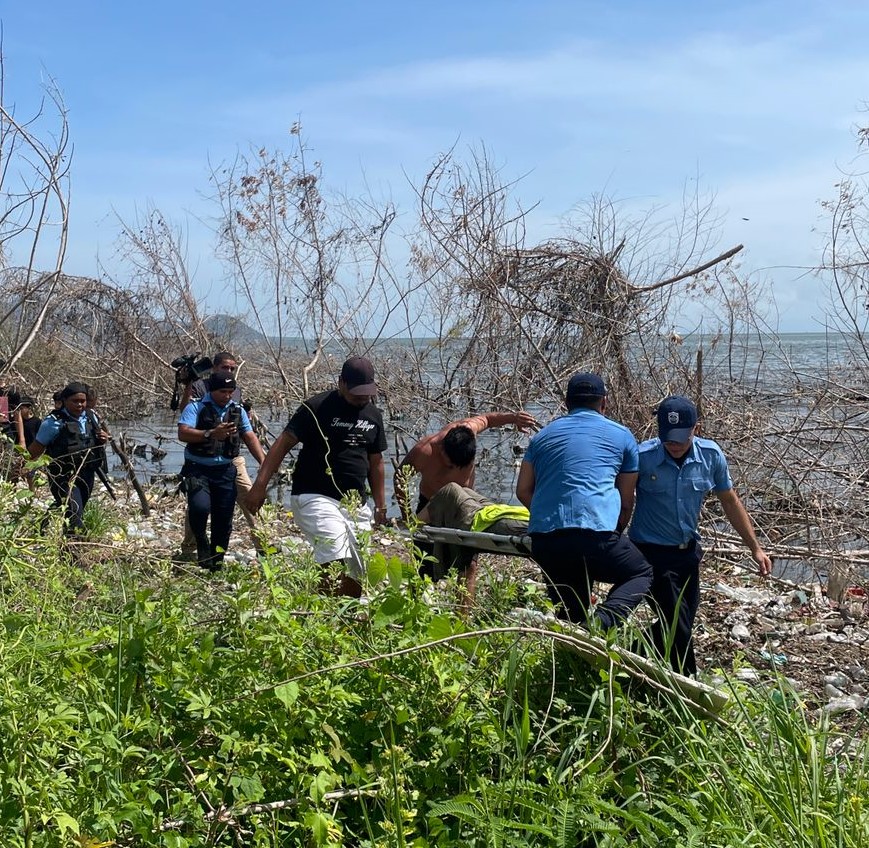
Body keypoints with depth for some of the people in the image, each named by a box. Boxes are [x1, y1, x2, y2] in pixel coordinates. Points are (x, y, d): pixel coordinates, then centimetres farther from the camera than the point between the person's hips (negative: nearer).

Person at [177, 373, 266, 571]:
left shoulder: (237, 411, 12)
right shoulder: (196, 407, -2)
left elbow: (250, 437, 7)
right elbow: (183, 434, -14)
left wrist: (264, 463, -7)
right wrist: (211, 434, -29)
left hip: (226, 470, 4)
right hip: (198, 468, -4)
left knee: (224, 518, 5)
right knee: (200, 506, -26)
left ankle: (216, 563, 19)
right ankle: (202, 545, 1)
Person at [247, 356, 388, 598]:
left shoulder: (373, 415, 13)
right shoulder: (317, 407, -6)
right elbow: (283, 443, -8)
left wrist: (381, 506, 19)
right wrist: (260, 485, -16)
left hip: (357, 503, 7)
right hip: (315, 498, -6)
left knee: (358, 577, 6)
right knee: (336, 564, -25)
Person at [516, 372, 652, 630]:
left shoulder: (544, 435, 23)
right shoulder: (621, 436, 14)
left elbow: (523, 490, 18)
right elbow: (626, 502, 16)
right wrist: (615, 535, 32)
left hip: (543, 541, 4)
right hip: (595, 535, -4)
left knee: (571, 619, 18)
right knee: (641, 573, 18)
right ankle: (604, 620, -8)